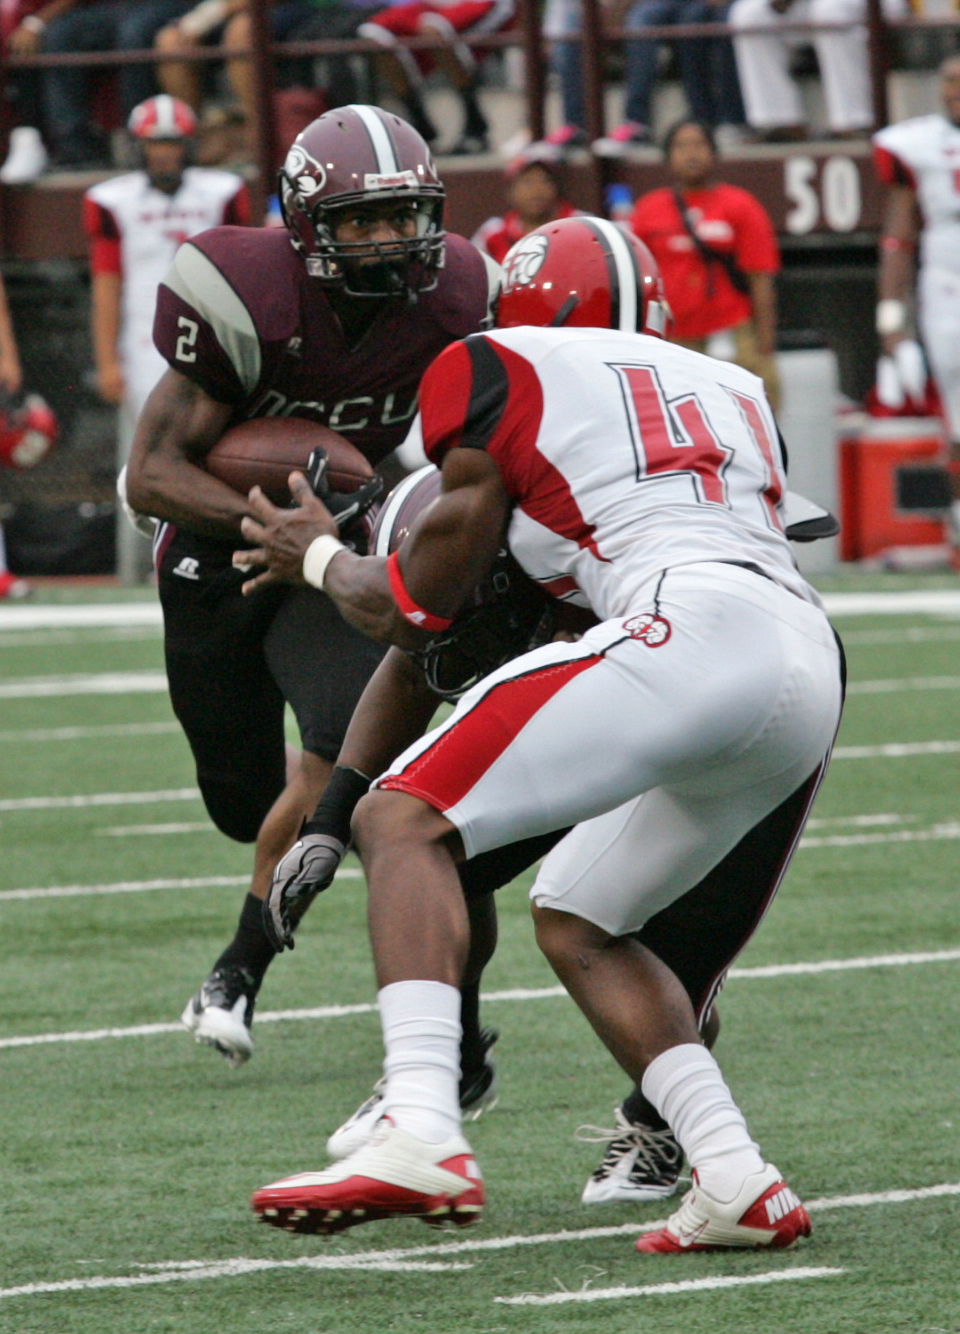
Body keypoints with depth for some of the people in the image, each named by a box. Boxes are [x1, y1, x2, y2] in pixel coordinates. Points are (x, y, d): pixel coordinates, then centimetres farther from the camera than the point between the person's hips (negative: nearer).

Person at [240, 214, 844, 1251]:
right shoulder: (731, 390, 32)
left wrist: (316, 557, 39)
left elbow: (411, 609, 18)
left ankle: (421, 1136, -27)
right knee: (576, 921, 22)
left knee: (406, 821, -6)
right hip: (815, 669, 7)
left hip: (691, 636, -7)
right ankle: (737, 1184, 6)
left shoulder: (505, 370, 14)